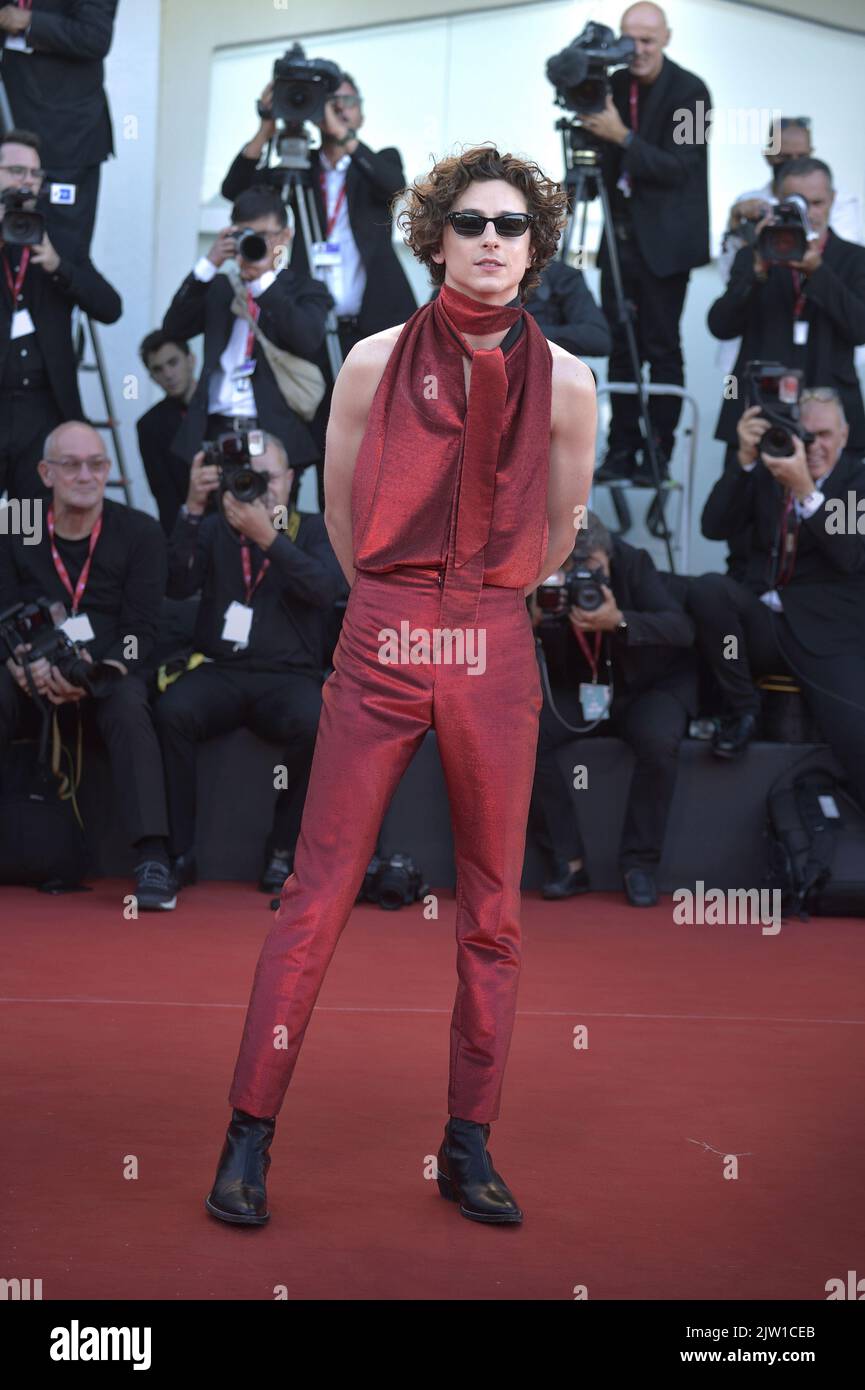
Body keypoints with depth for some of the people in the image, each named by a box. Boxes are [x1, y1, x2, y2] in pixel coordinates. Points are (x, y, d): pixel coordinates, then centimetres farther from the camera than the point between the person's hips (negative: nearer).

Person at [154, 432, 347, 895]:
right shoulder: (213, 529, 14)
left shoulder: (314, 529, 11)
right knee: (171, 710, -31)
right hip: (219, 671, 1)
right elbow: (177, 585, -4)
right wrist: (193, 508, -13)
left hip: (288, 676, -1)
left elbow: (326, 589, -10)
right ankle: (178, 851, -21)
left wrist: (267, 536, -19)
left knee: (313, 723, -34)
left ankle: (283, 850, -16)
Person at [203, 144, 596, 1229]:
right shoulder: (376, 362, 1)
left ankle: (468, 1145, 18)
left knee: (492, 909, 6)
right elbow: (339, 512, 11)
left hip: (496, 658, 2)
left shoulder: (565, 382, 3)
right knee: (318, 893, -2)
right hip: (380, 648, -1)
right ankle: (250, 1133, 8)